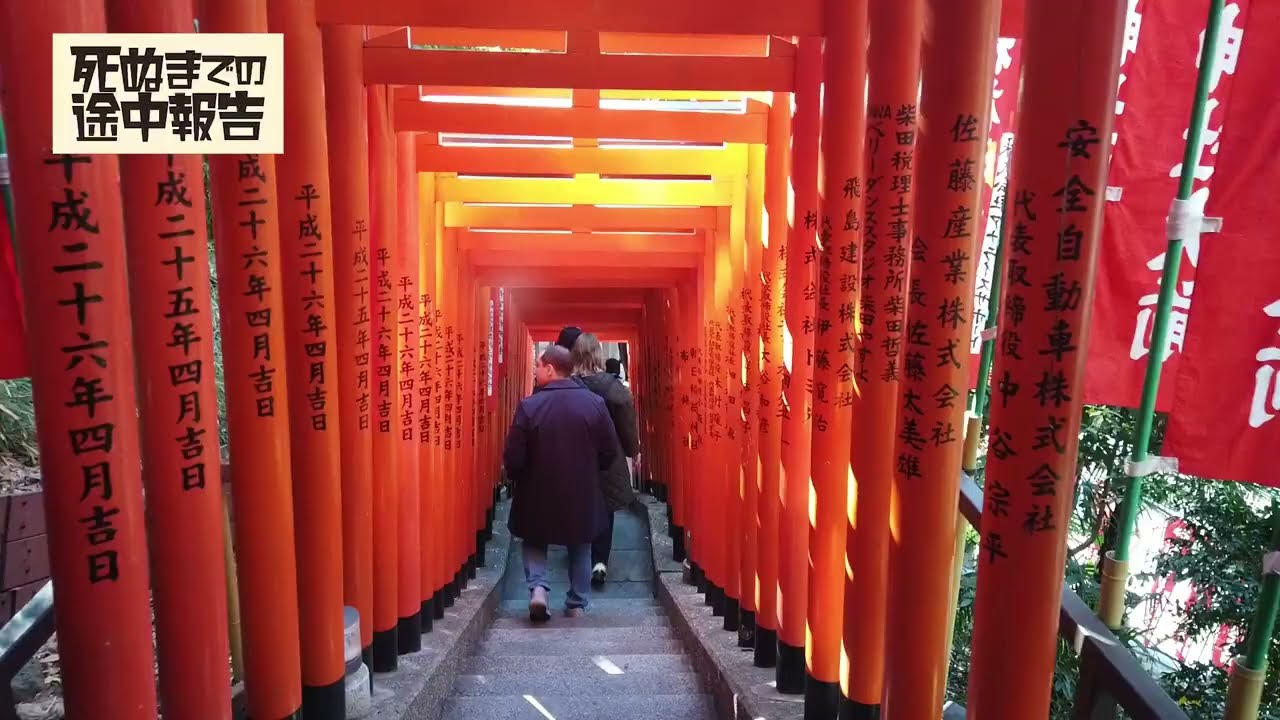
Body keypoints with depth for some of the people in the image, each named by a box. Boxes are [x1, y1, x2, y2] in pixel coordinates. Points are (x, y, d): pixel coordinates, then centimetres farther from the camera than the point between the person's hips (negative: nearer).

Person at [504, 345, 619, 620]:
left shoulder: (529, 405, -16)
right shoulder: (595, 402, -9)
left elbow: (513, 457, -13)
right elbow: (610, 452, -4)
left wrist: (520, 479, 9)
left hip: (538, 495, -1)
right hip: (582, 495, 2)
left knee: (534, 542, 23)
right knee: (580, 550, 22)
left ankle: (538, 587, 3)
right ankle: (577, 605, 25)